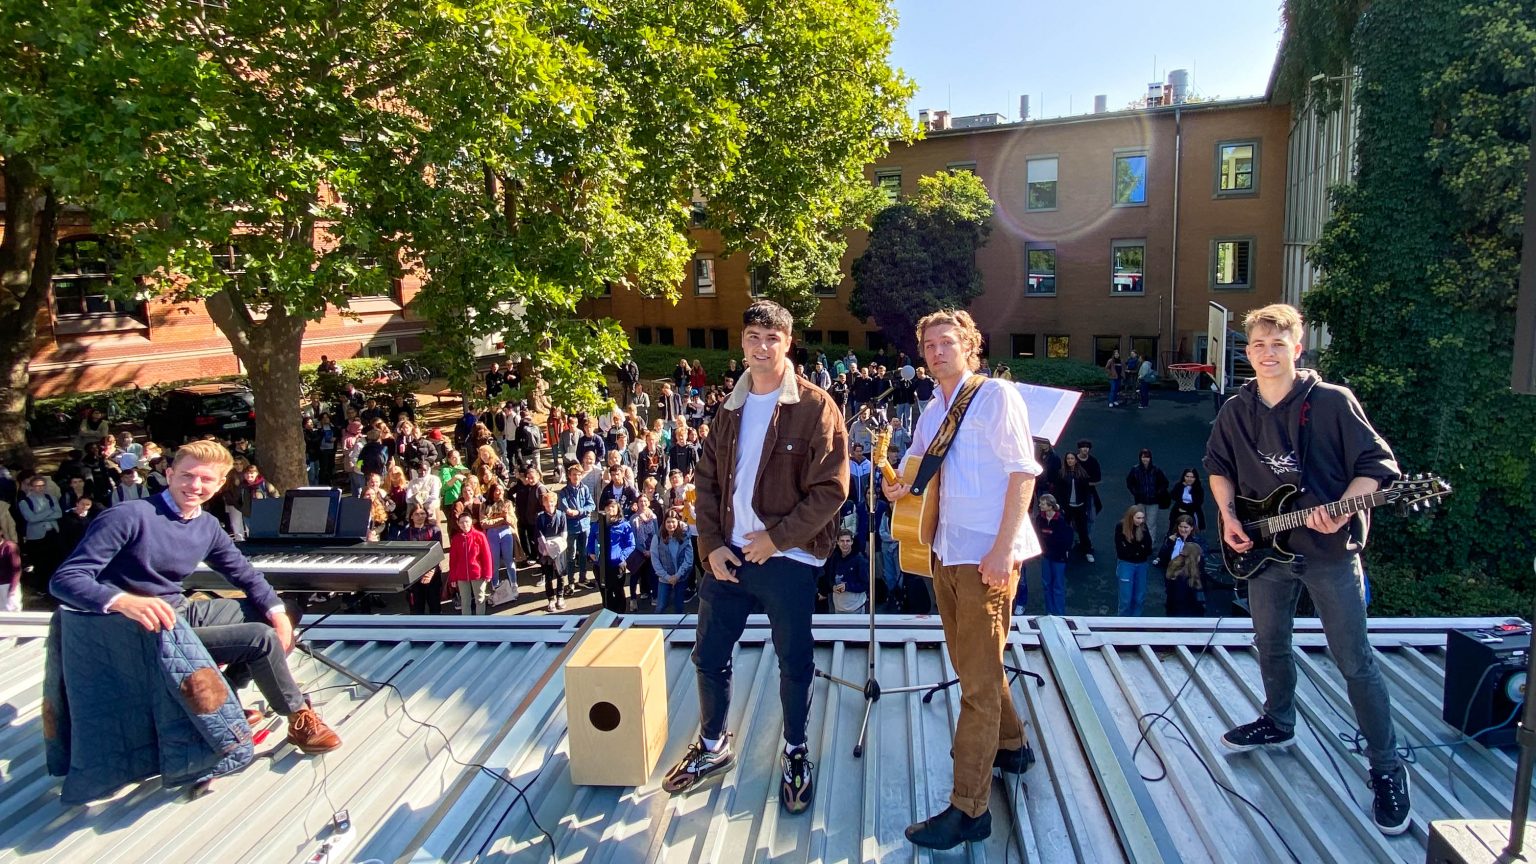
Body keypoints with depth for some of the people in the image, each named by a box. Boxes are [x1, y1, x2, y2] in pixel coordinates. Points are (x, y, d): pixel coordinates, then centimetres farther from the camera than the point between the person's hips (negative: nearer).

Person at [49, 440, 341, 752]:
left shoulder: (208, 527, 3)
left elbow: (245, 573, 12)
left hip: (184, 612, 9)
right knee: (260, 638, -19)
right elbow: (64, 579, -24)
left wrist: (277, 613, -7)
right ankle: (299, 719, 2)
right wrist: (124, 601, -43)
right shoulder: (127, 517, -20)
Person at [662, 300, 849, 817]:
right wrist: (711, 544, -3)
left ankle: (795, 753, 32)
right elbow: (706, 480, 9)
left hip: (788, 559, -5)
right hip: (728, 555, 5)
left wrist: (776, 537, -15)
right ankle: (712, 746, 35)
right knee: (709, 656, 13)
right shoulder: (731, 408, 8)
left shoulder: (815, 406, -9)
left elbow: (831, 488, -14)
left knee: (794, 663, 10)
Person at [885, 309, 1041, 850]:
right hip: (946, 554, 8)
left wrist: (1003, 550, -19)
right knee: (972, 665, 20)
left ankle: (969, 809, 2)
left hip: (987, 557, -8)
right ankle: (1011, 746, 42)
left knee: (978, 681, -4)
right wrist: (901, 488, -1)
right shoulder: (932, 411, 16)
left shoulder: (996, 396, -7)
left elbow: (1023, 472, -12)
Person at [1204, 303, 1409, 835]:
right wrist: (1229, 517, 2)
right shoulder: (1236, 411, 3)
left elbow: (1375, 463, -8)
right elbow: (1218, 466, 15)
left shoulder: (1332, 402, -10)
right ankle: (1279, 724, 41)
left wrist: (1341, 510, -23)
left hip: (1330, 551, -4)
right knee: (1270, 645, 18)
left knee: (1354, 661, 0)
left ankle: (1387, 767, 14)